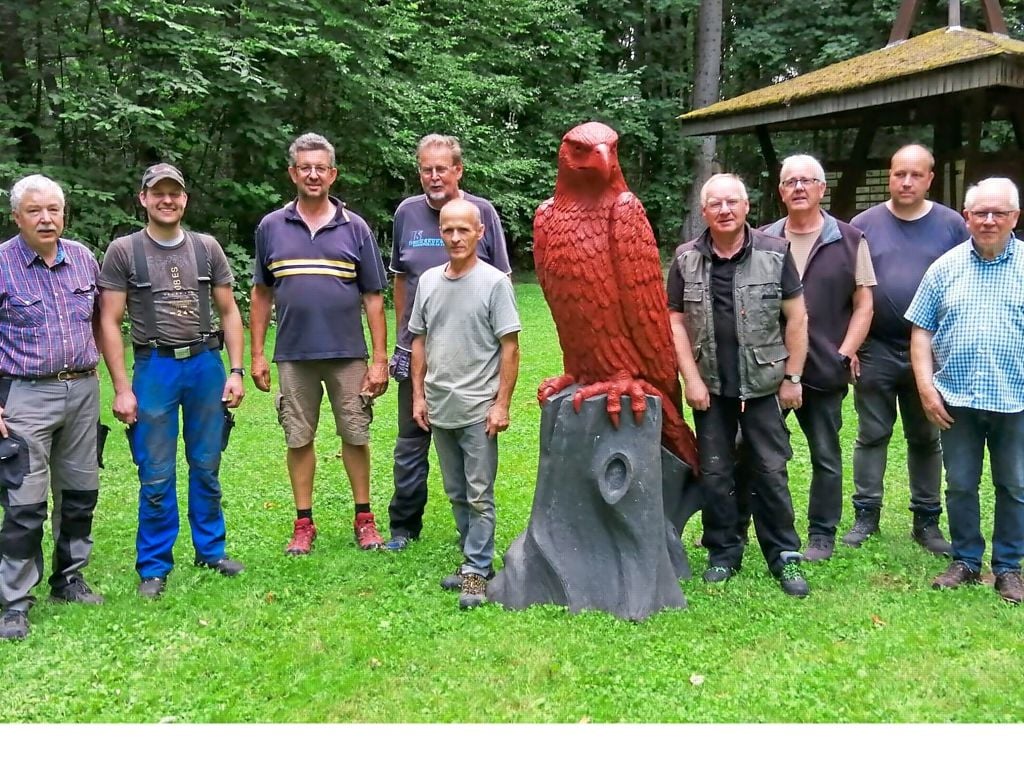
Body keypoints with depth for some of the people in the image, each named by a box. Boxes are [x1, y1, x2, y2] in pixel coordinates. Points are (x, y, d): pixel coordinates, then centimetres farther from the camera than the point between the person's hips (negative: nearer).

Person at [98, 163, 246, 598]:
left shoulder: (207, 248, 7)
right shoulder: (123, 252, -1)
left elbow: (228, 312, 10)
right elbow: (109, 323, -3)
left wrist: (236, 370, 2)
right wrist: (122, 389, -8)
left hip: (206, 365, 3)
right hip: (155, 368, -2)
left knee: (207, 469, 11)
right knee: (156, 477, 3)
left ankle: (210, 550, 26)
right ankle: (154, 567, 15)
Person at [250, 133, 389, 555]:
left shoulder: (354, 228, 2)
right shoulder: (271, 227, 5)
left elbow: (373, 298, 1)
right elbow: (262, 294, 9)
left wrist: (380, 359, -4)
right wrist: (257, 355, 4)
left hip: (348, 354, -1)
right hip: (293, 354, 1)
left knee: (355, 436, 7)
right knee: (299, 439, 8)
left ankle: (364, 518, 22)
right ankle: (303, 523, 21)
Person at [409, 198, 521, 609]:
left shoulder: (494, 282, -8)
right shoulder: (428, 281, 7)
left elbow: (509, 347, -8)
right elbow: (419, 341, 14)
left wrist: (502, 404, -12)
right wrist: (418, 395, 9)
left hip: (478, 409, -6)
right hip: (439, 409, 6)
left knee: (479, 496, 0)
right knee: (457, 494, 15)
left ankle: (477, 571, 7)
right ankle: (474, 559, 27)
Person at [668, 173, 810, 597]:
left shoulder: (775, 253, -5)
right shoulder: (686, 259, 0)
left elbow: (796, 317, -1)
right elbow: (676, 321, 2)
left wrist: (792, 377, -3)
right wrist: (691, 379, -5)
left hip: (763, 384, -2)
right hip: (710, 386, 2)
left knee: (770, 471, 3)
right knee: (714, 473, 9)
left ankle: (785, 556, 16)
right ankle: (723, 552, 23)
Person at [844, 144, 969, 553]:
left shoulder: (951, 225, 1)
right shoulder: (864, 224, 1)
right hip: (875, 350, 0)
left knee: (925, 439, 11)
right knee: (872, 435, 8)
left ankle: (927, 519, 21)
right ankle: (866, 513, 18)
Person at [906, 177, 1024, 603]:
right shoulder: (945, 267, 3)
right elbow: (921, 329, 5)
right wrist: (926, 387, -4)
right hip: (956, 399, 1)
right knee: (960, 485, 11)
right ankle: (965, 561, 25)